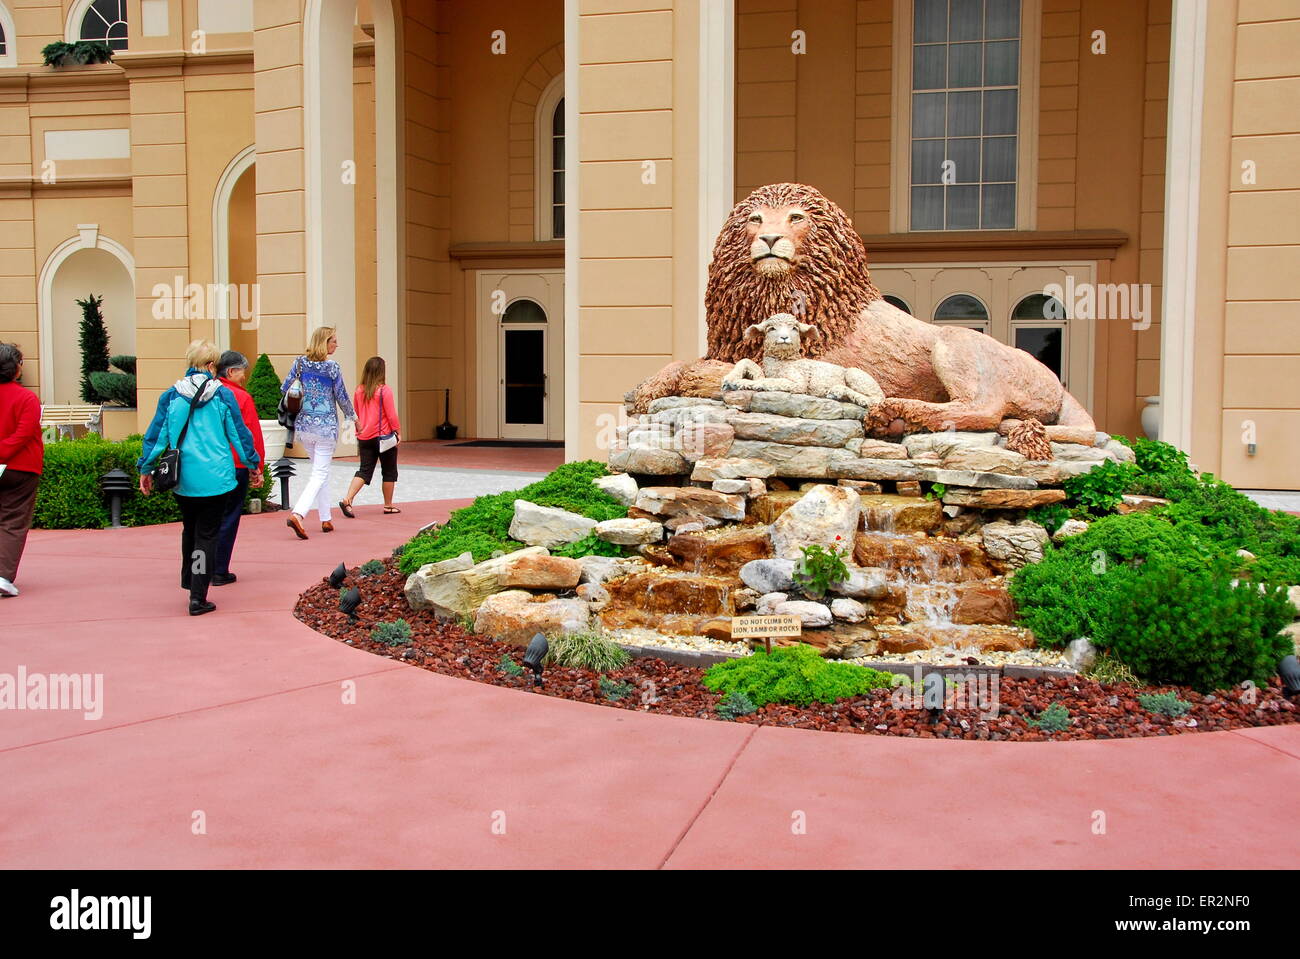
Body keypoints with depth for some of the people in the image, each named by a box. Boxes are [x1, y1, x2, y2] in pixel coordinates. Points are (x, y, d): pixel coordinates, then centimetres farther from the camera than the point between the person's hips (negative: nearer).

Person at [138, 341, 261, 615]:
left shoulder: (171, 395, 1)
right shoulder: (223, 394, -4)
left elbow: (156, 435, 5)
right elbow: (239, 433, 3)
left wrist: (145, 470, 15)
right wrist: (253, 463, 17)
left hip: (183, 479, 2)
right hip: (216, 477, -2)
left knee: (189, 529, 22)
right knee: (207, 534, 3)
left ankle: (189, 581, 31)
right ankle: (198, 598, 2)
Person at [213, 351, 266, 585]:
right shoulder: (241, 397, -10)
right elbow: (253, 436, -9)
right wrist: (257, 469, -1)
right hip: (236, 466, -4)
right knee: (229, 518, 5)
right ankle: (219, 571, 8)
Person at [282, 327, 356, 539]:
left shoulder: (300, 362, 2)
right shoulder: (332, 367, -10)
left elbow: (284, 389, 4)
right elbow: (342, 398, -4)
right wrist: (353, 417, 12)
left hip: (304, 425, 5)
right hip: (326, 426, -5)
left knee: (320, 471, 18)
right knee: (320, 473, -2)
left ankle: (325, 520, 20)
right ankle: (297, 514, -21)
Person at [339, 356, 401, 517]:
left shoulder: (359, 391, 3)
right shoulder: (384, 390, -12)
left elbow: (355, 415, 11)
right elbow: (391, 416, -12)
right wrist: (398, 432, 0)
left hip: (364, 437, 5)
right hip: (384, 437, -5)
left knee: (364, 471, 5)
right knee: (389, 472, 11)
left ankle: (347, 500, -13)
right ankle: (388, 505, 18)